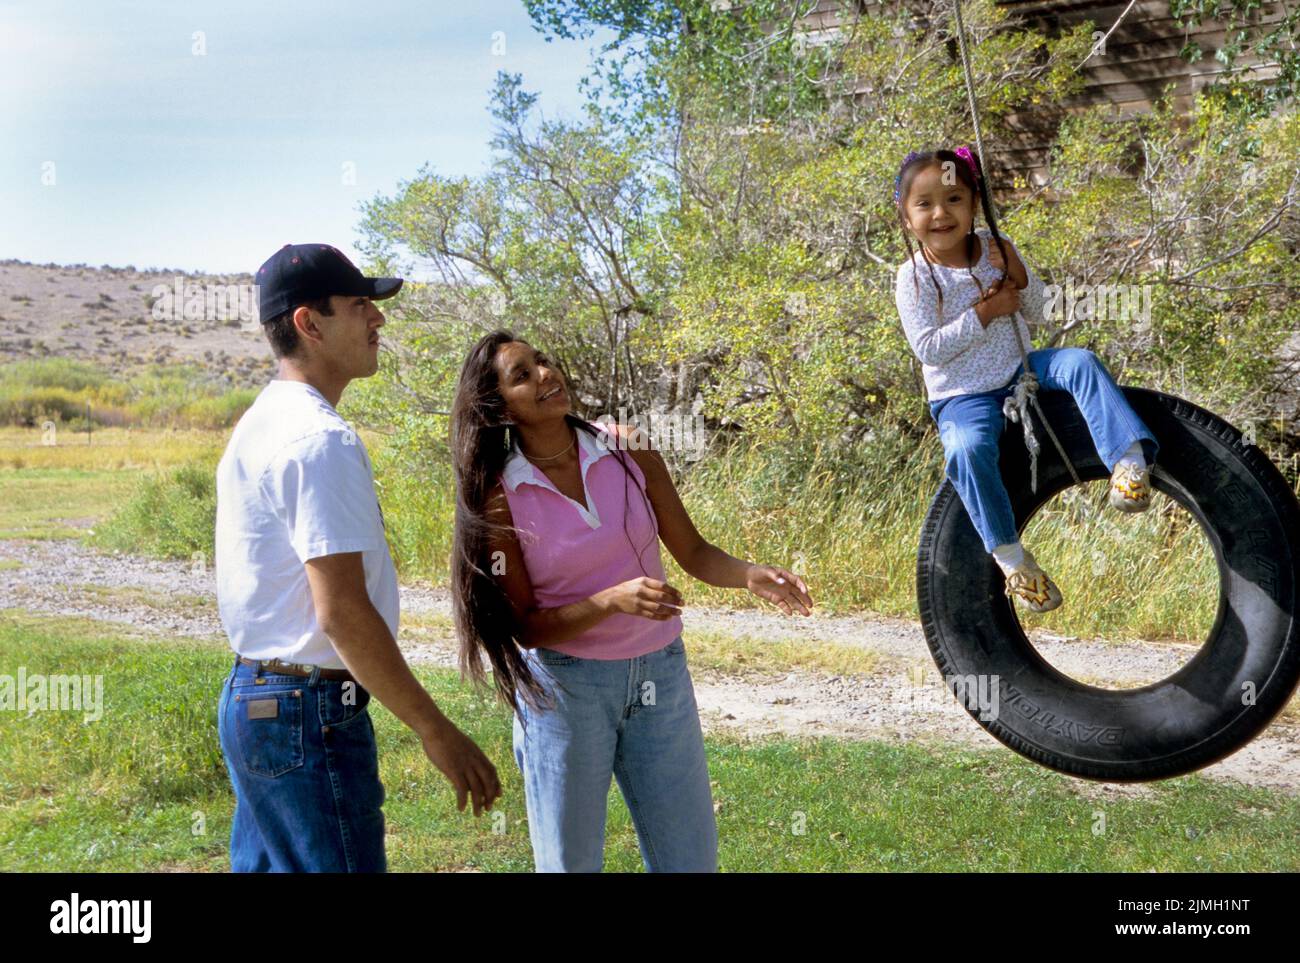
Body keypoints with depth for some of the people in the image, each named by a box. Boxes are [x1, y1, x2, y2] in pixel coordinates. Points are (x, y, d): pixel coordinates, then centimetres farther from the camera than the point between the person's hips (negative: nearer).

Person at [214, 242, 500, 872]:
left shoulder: (258, 425, 12)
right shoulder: (320, 440, -19)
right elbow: (342, 611, -24)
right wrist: (436, 731, -19)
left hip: (247, 697, 10)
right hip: (311, 714, -10)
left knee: (265, 863, 16)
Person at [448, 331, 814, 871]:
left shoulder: (628, 450, -5)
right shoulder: (499, 495, -11)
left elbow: (693, 553, 1)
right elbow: (526, 625, -11)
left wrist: (752, 576, -20)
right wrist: (614, 600, -26)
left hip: (660, 677, 3)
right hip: (563, 688, -3)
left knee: (690, 857, 11)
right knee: (570, 861, 11)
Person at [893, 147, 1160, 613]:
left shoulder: (995, 247, 1)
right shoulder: (915, 277, -13)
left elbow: (1037, 309, 8)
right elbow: (928, 348, -19)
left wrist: (1018, 275, -13)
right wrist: (985, 313, -20)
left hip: (1018, 371, 5)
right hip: (963, 396, -5)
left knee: (1081, 363, -20)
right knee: (968, 449, -34)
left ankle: (1130, 460, -28)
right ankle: (1011, 558, -27)